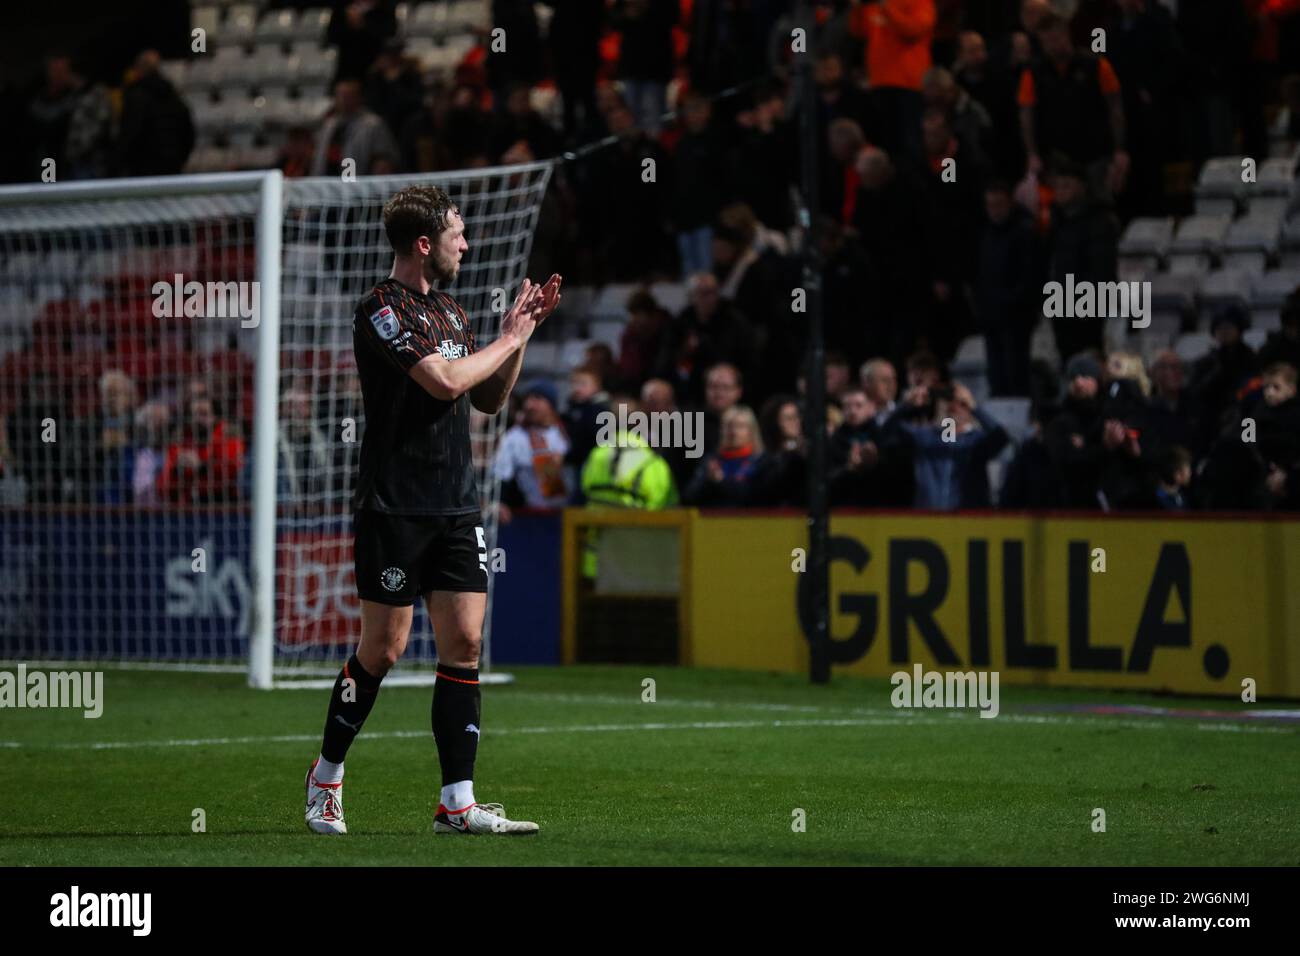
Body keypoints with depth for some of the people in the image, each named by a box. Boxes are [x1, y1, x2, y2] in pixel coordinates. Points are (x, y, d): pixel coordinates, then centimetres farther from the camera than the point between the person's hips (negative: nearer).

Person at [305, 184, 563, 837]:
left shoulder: (449, 311, 15)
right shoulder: (382, 311, -12)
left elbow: (489, 399, 22)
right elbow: (446, 381, -22)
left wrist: (523, 330, 10)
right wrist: (510, 338, -9)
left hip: (456, 507, 7)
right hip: (394, 507, -7)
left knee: (464, 642, -1)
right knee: (382, 649, -2)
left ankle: (457, 802, -2)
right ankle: (326, 776, 18)